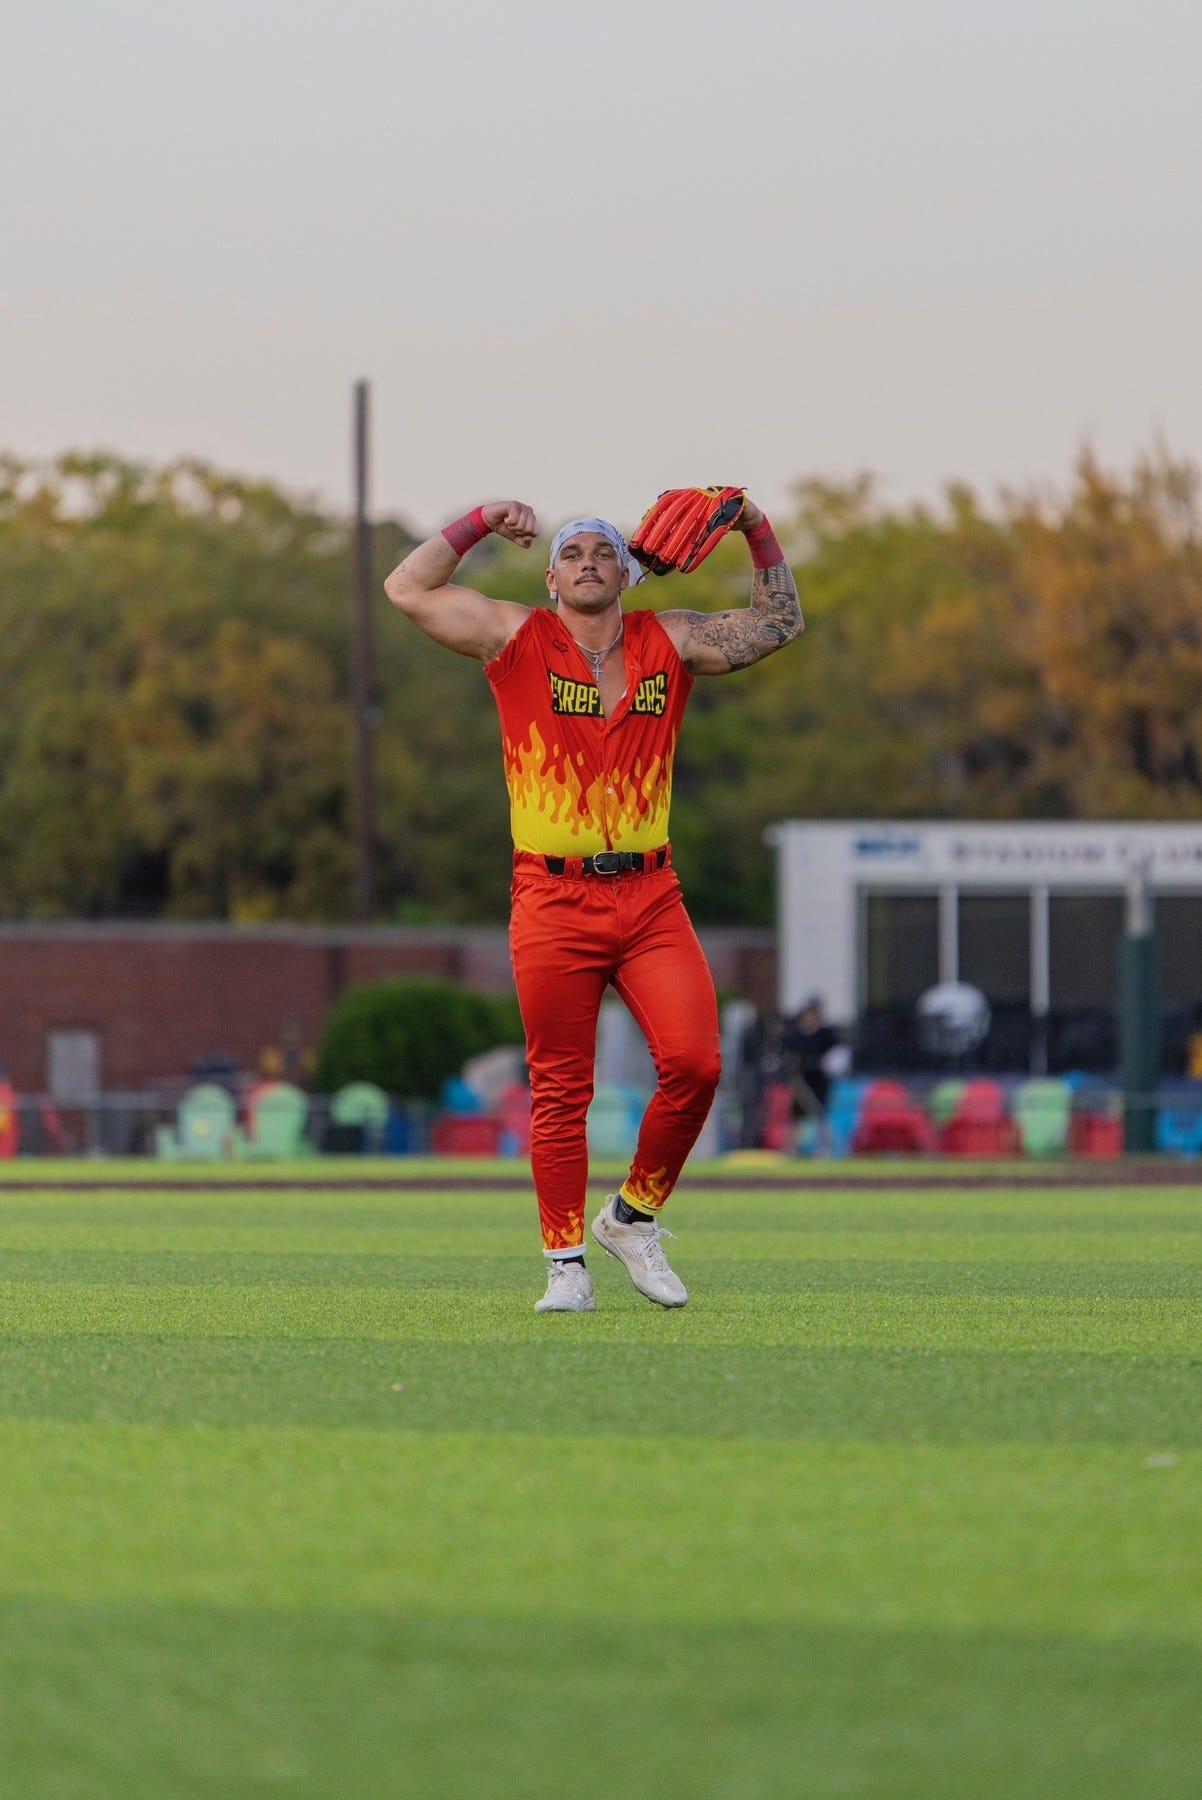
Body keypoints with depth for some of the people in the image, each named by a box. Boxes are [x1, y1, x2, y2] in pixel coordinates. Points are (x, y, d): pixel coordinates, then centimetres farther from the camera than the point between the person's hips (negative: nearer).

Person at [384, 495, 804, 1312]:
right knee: (561, 1091, -1)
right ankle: (567, 1261, 10)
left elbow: (780, 623, 19)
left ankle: (633, 1216, 7)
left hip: (650, 899, 2)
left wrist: (759, 533, 9)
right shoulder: (518, 639, 5)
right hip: (554, 901, -2)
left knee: (695, 1062, -13)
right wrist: (479, 523, -1)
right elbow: (408, 590, 0)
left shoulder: (671, 644, 12)